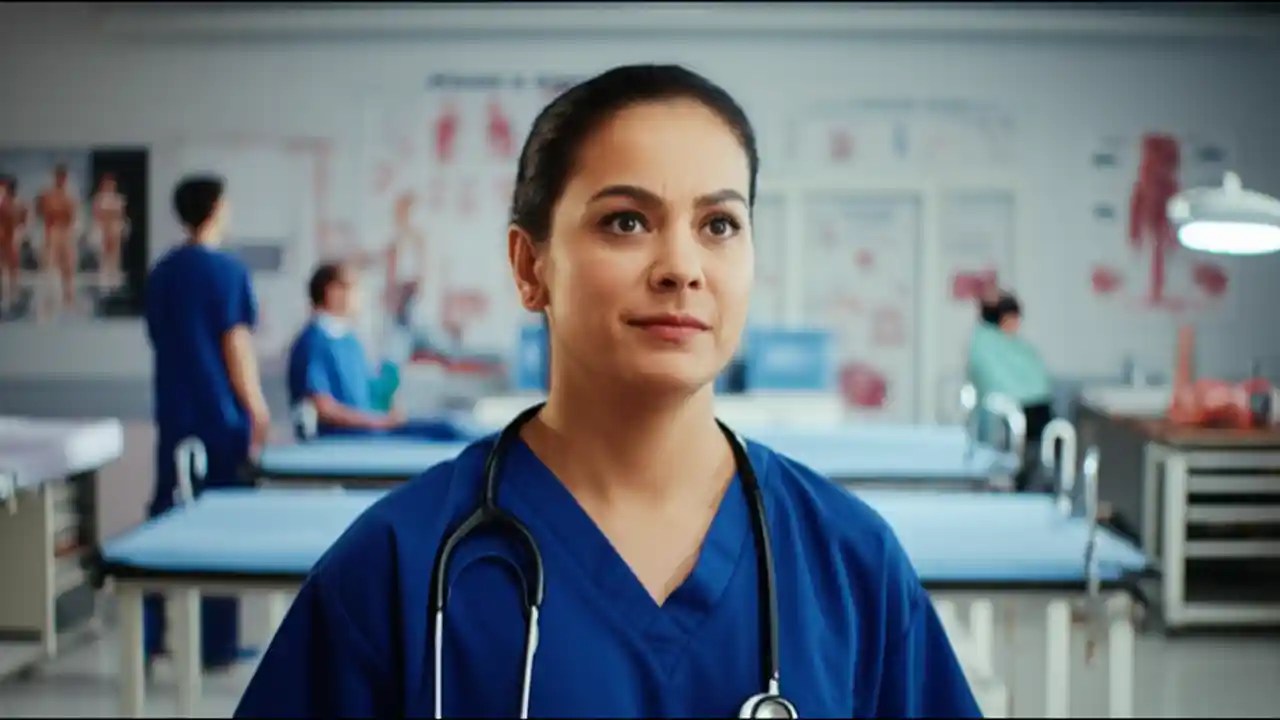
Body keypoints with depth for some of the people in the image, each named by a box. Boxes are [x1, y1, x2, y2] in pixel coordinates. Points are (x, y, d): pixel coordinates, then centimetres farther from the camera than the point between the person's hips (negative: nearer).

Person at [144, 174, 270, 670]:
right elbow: (236, 346, -12)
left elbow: (160, 341, 15)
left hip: (174, 415, 6)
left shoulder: (160, 273, 9)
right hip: (221, 415, -6)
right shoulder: (227, 270, -10)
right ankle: (216, 643, 6)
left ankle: (147, 634, 11)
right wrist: (257, 410, -5)